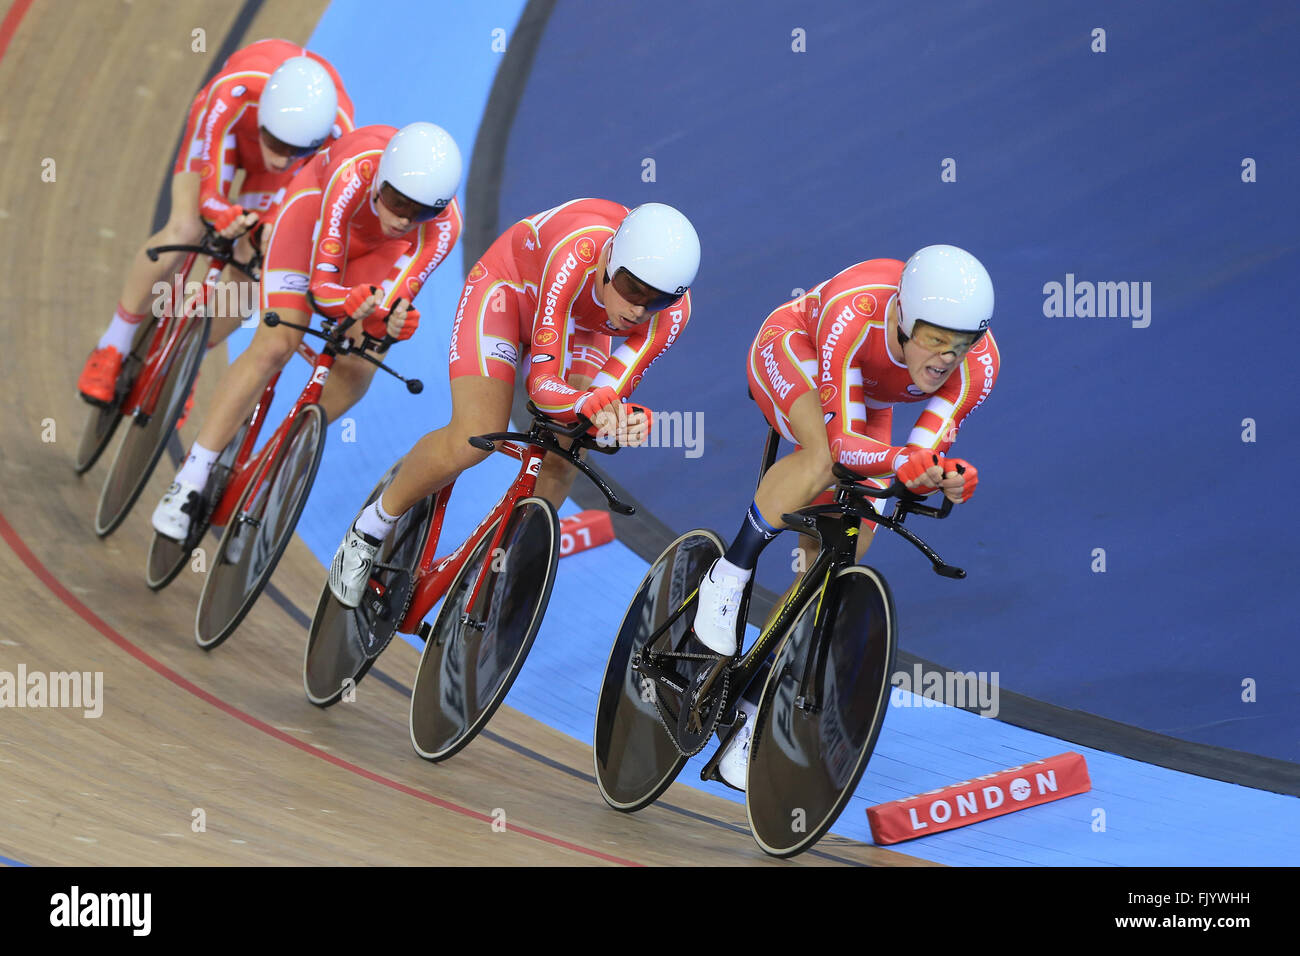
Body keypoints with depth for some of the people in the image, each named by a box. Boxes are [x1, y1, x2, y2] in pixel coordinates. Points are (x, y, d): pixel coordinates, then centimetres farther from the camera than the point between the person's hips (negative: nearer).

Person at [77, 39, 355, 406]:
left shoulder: (338, 132, -39)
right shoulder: (234, 92, -44)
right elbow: (211, 191, -37)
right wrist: (227, 215, -58)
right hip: (226, 128, -1)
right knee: (184, 231, -23)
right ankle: (112, 348, -4)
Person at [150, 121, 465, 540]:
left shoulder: (444, 226, -35)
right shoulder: (353, 175, -42)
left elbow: (390, 301, -32)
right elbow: (322, 282, -37)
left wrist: (388, 322, -54)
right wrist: (354, 303, -58)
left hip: (378, 250, 3)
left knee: (358, 366, -14)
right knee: (275, 345, -19)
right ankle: (190, 481, -14)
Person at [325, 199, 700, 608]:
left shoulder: (672, 312, -32)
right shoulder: (576, 257, -44)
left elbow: (607, 397, -28)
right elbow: (542, 382, -41)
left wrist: (629, 423, -51)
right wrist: (591, 404, -61)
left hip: (580, 323, 5)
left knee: (560, 462, -12)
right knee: (474, 440, -23)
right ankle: (367, 533, 0)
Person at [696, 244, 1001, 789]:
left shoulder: (978, 365, -33)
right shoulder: (851, 315, -43)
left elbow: (919, 461, -27)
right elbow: (842, 442, -42)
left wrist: (946, 478, -49)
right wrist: (901, 460, -61)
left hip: (867, 401, 4)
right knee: (823, 462, -39)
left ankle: (756, 707, 8)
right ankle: (729, 576, -16)